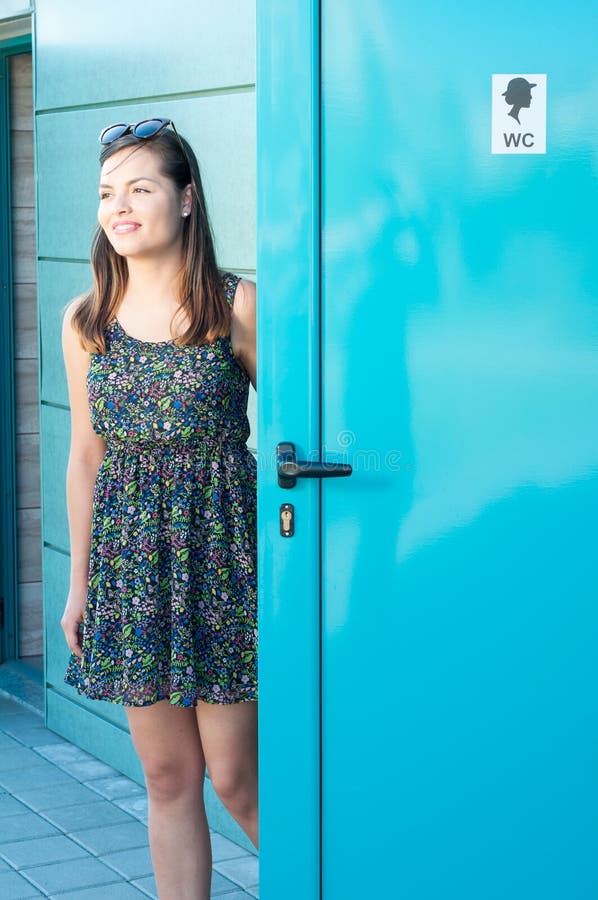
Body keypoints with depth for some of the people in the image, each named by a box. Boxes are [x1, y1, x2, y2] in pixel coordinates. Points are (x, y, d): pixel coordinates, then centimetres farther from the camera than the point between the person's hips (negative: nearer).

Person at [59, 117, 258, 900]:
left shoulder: (238, 307, -7)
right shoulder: (86, 321, 4)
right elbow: (86, 458, 10)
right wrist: (80, 585, 11)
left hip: (221, 546, -3)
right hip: (131, 554, 4)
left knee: (234, 774, 1)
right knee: (168, 777, 9)